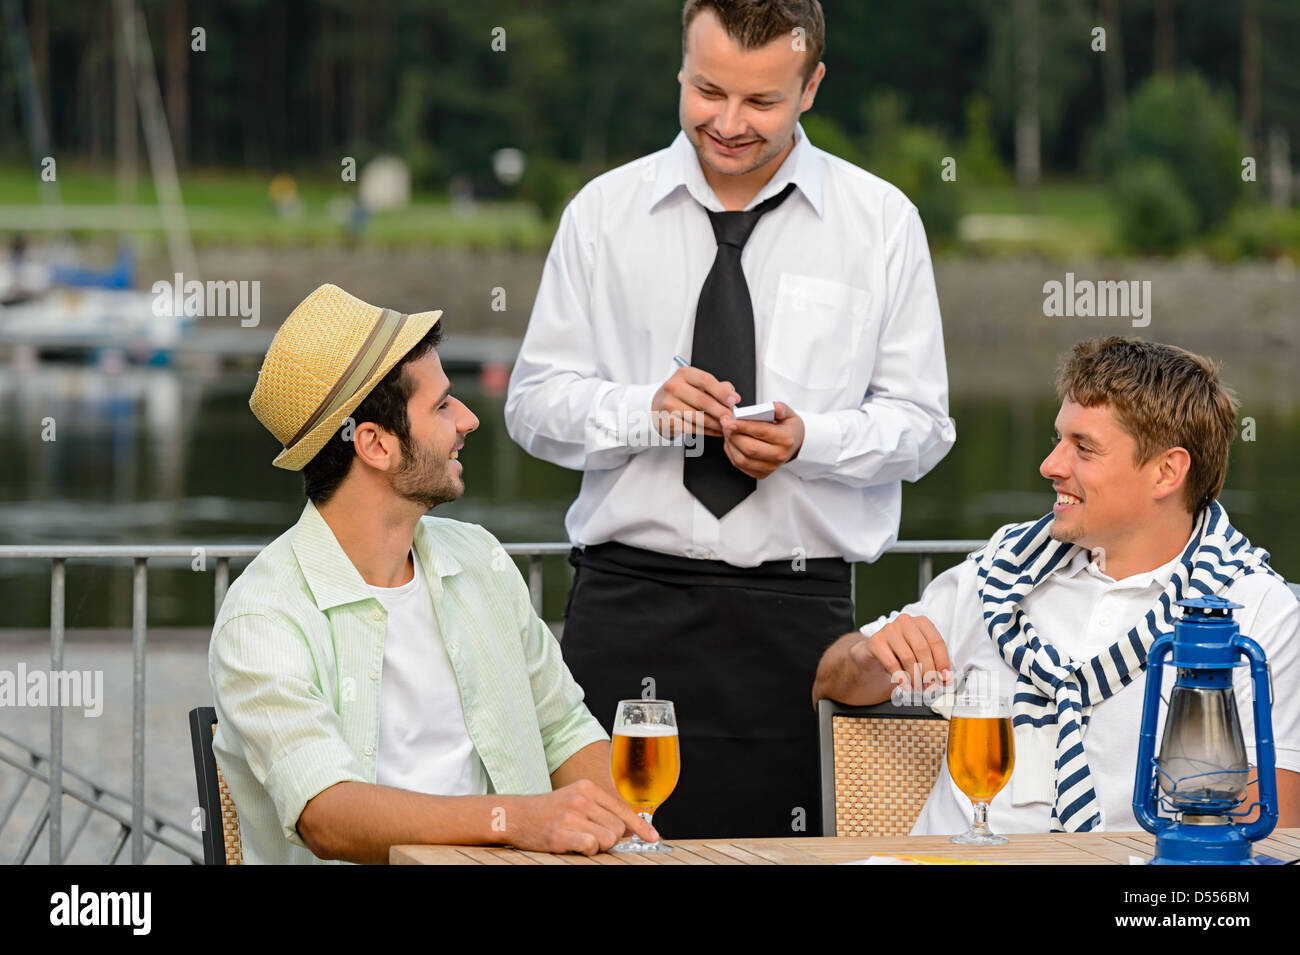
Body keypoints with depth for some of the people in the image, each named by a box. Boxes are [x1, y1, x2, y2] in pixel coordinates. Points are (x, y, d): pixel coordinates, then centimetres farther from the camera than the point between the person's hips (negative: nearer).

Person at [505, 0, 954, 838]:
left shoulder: (882, 222, 7)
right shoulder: (603, 212, 8)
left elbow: (920, 422, 6)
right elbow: (533, 401, 7)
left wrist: (809, 441, -13)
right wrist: (646, 408, -12)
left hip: (798, 612, 0)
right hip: (629, 603, 0)